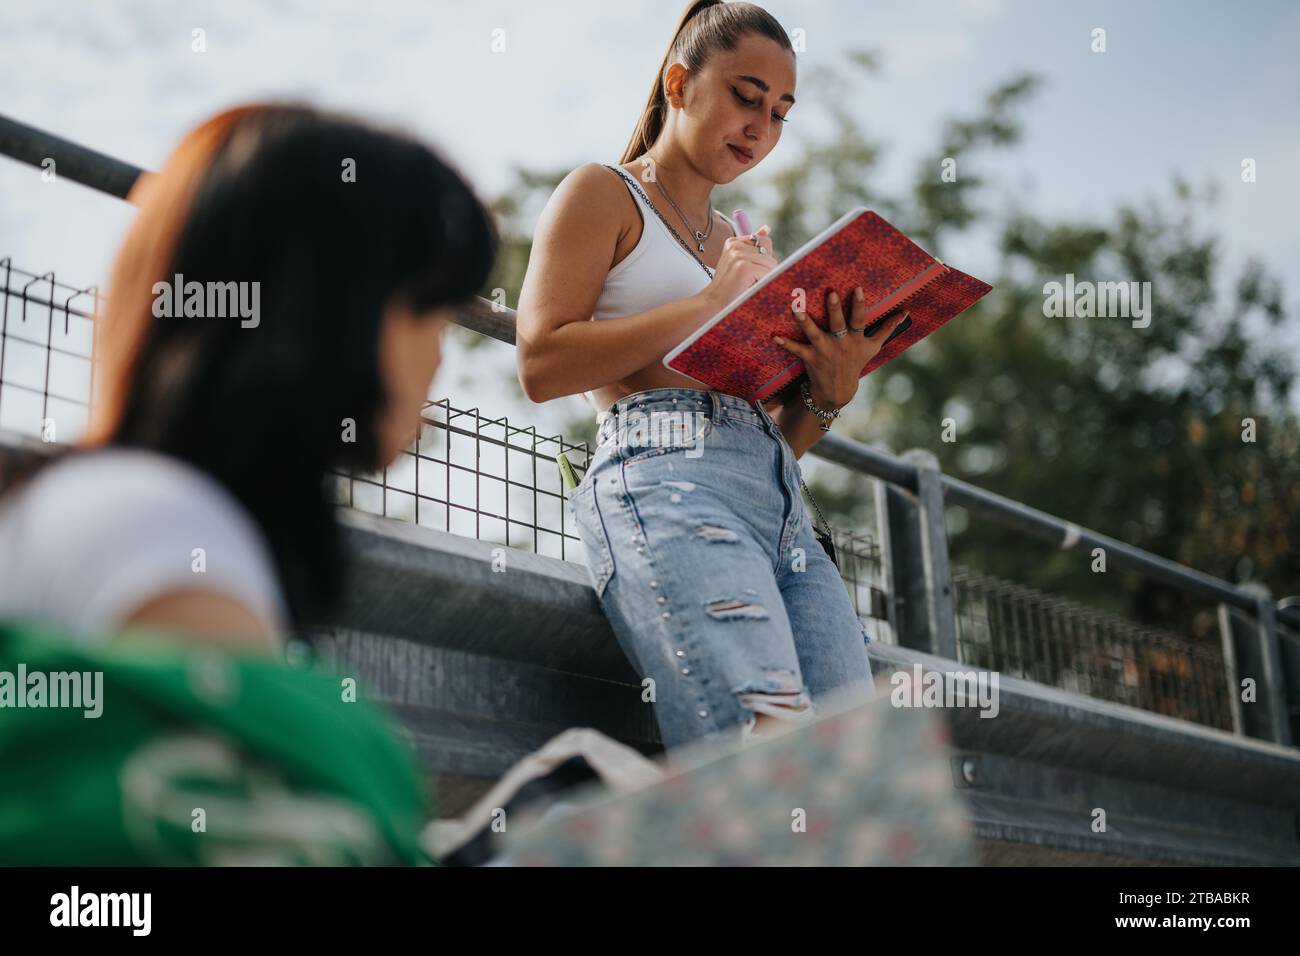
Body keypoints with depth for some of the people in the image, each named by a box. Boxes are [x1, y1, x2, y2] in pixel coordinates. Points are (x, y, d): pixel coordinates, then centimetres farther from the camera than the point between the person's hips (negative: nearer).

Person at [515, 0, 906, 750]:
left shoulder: (745, 246, 32)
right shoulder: (604, 195, 13)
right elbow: (541, 365, -4)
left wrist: (830, 393, 5)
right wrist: (710, 302, -3)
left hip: (783, 505, 7)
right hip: (666, 484, -7)